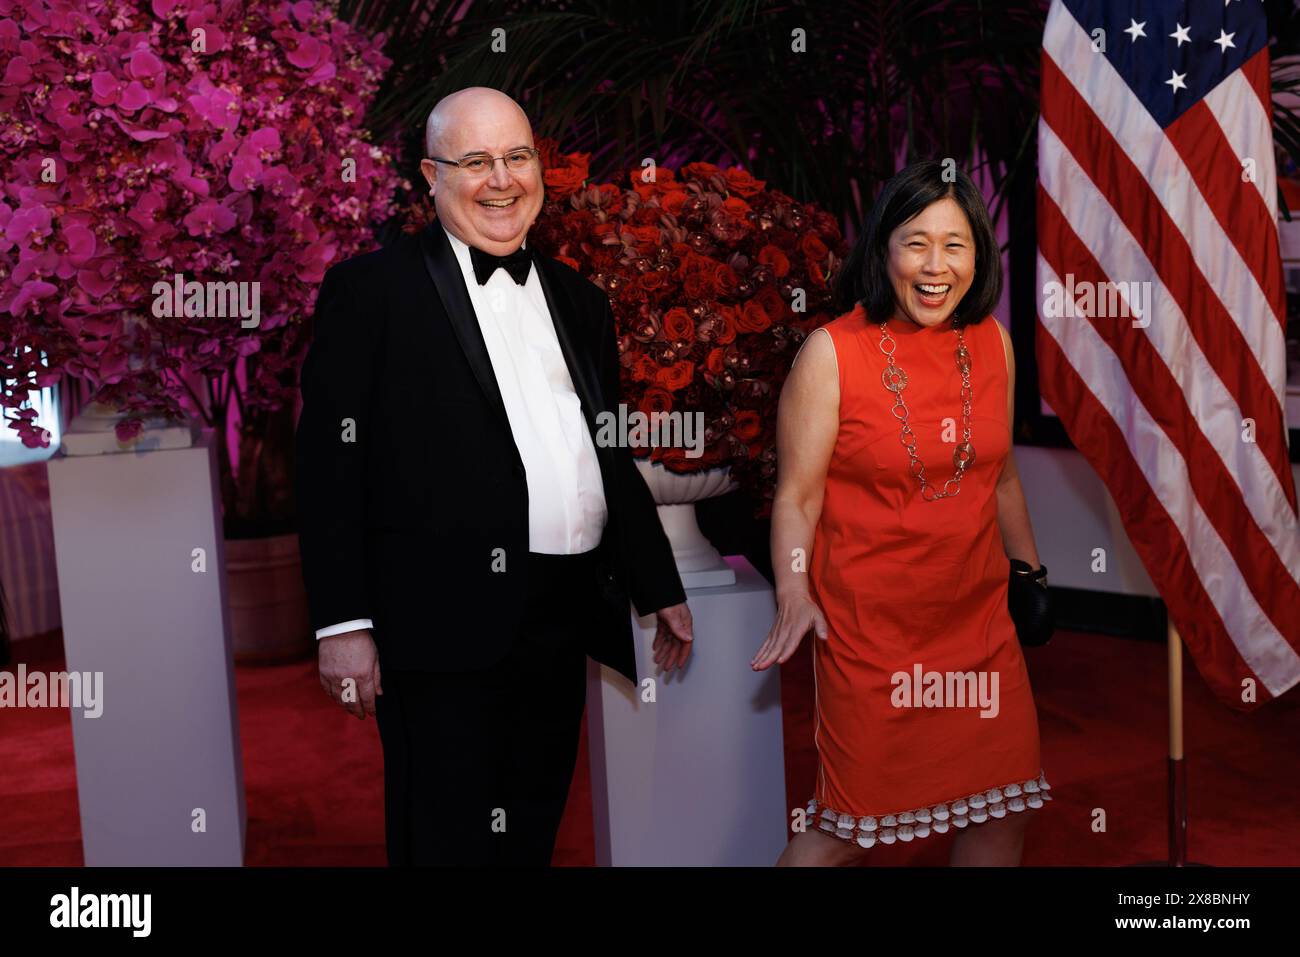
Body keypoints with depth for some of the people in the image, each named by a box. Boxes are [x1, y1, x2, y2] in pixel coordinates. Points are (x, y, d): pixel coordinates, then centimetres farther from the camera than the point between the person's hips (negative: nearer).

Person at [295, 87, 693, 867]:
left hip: (564, 624, 6)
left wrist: (660, 591, 19)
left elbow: (613, 458, 19)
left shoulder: (578, 299, 16)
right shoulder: (371, 291, -2)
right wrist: (344, 623, -13)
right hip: (446, 627, -5)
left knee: (531, 838, 15)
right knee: (448, 843, 2)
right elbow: (332, 465, -7)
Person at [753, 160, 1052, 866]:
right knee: (848, 831, 4)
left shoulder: (991, 342, 4)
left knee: (1002, 810, 13)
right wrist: (795, 595, -25)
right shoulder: (831, 352, -11)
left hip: (980, 621, 5)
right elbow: (797, 496, -11)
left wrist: (1030, 570, 21)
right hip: (870, 628, -5)